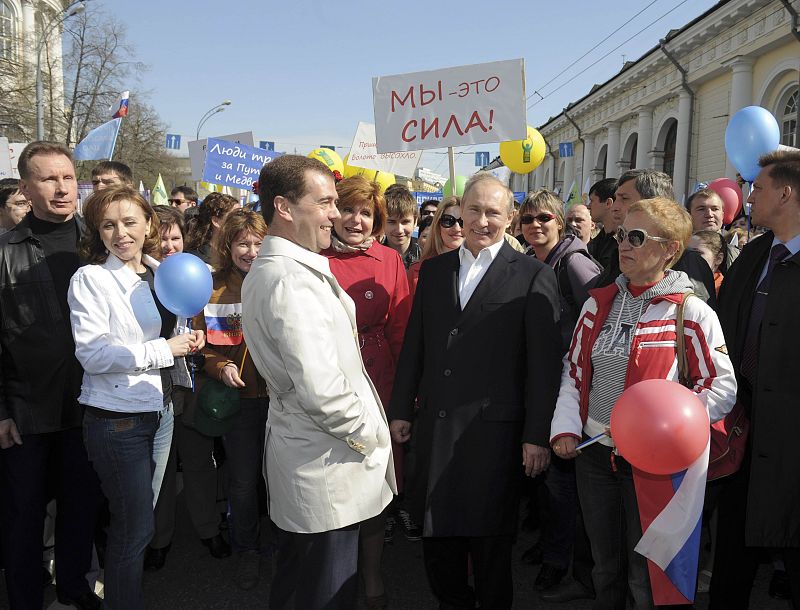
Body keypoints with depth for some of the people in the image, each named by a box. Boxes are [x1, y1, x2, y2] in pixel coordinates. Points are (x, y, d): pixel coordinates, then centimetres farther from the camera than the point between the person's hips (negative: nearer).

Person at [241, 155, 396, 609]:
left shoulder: (271, 269, 10)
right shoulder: (291, 280, -24)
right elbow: (321, 388, -29)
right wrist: (368, 434, -13)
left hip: (299, 447, 10)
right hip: (326, 464, -10)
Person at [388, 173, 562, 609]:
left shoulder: (534, 276, -5)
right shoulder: (433, 270, 9)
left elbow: (544, 361, -8)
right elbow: (414, 345, 11)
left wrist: (537, 434, -9)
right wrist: (401, 409, 10)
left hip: (493, 427, -4)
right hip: (434, 425, 4)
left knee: (490, 536, 12)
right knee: (435, 527, 16)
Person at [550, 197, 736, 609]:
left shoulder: (692, 313, -10)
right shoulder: (598, 304, 4)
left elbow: (722, 388, -11)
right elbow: (574, 370, 9)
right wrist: (565, 428, -2)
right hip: (593, 452, 4)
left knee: (646, 576, 11)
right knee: (605, 566, 20)